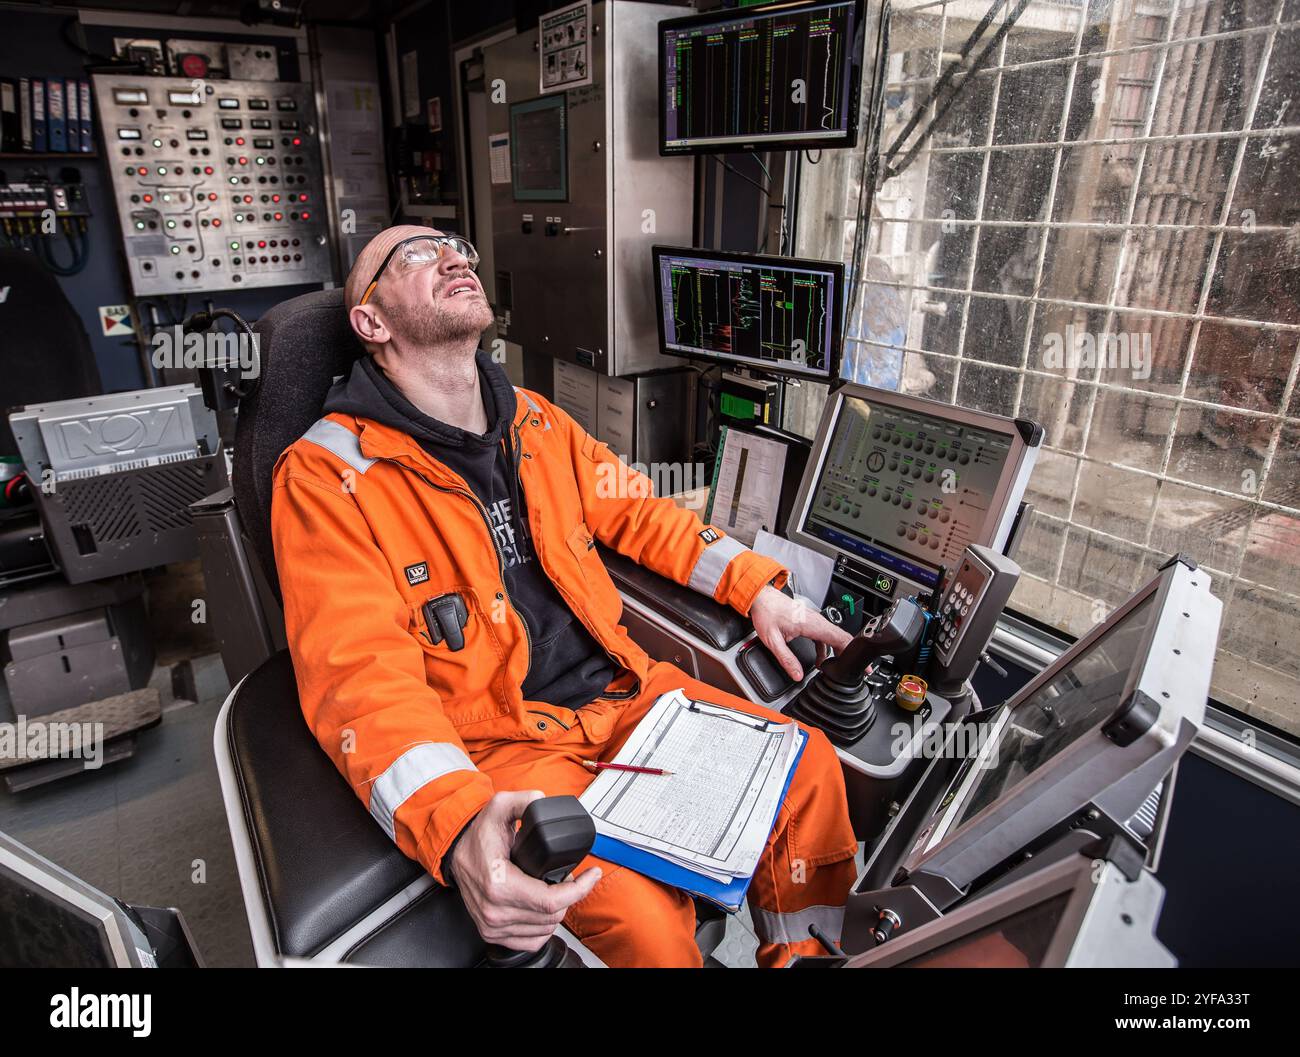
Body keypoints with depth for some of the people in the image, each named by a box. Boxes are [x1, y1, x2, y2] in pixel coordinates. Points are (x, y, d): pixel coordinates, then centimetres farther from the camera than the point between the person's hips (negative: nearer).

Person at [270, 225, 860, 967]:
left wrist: (758, 588, 8)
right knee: (645, 919, -26)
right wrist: (455, 824, -36)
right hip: (496, 743, -5)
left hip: (623, 688, 6)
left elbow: (637, 511, 16)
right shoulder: (326, 478, -11)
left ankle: (805, 953, 21)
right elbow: (362, 677, -20)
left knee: (810, 766, -4)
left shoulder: (535, 421, 9)